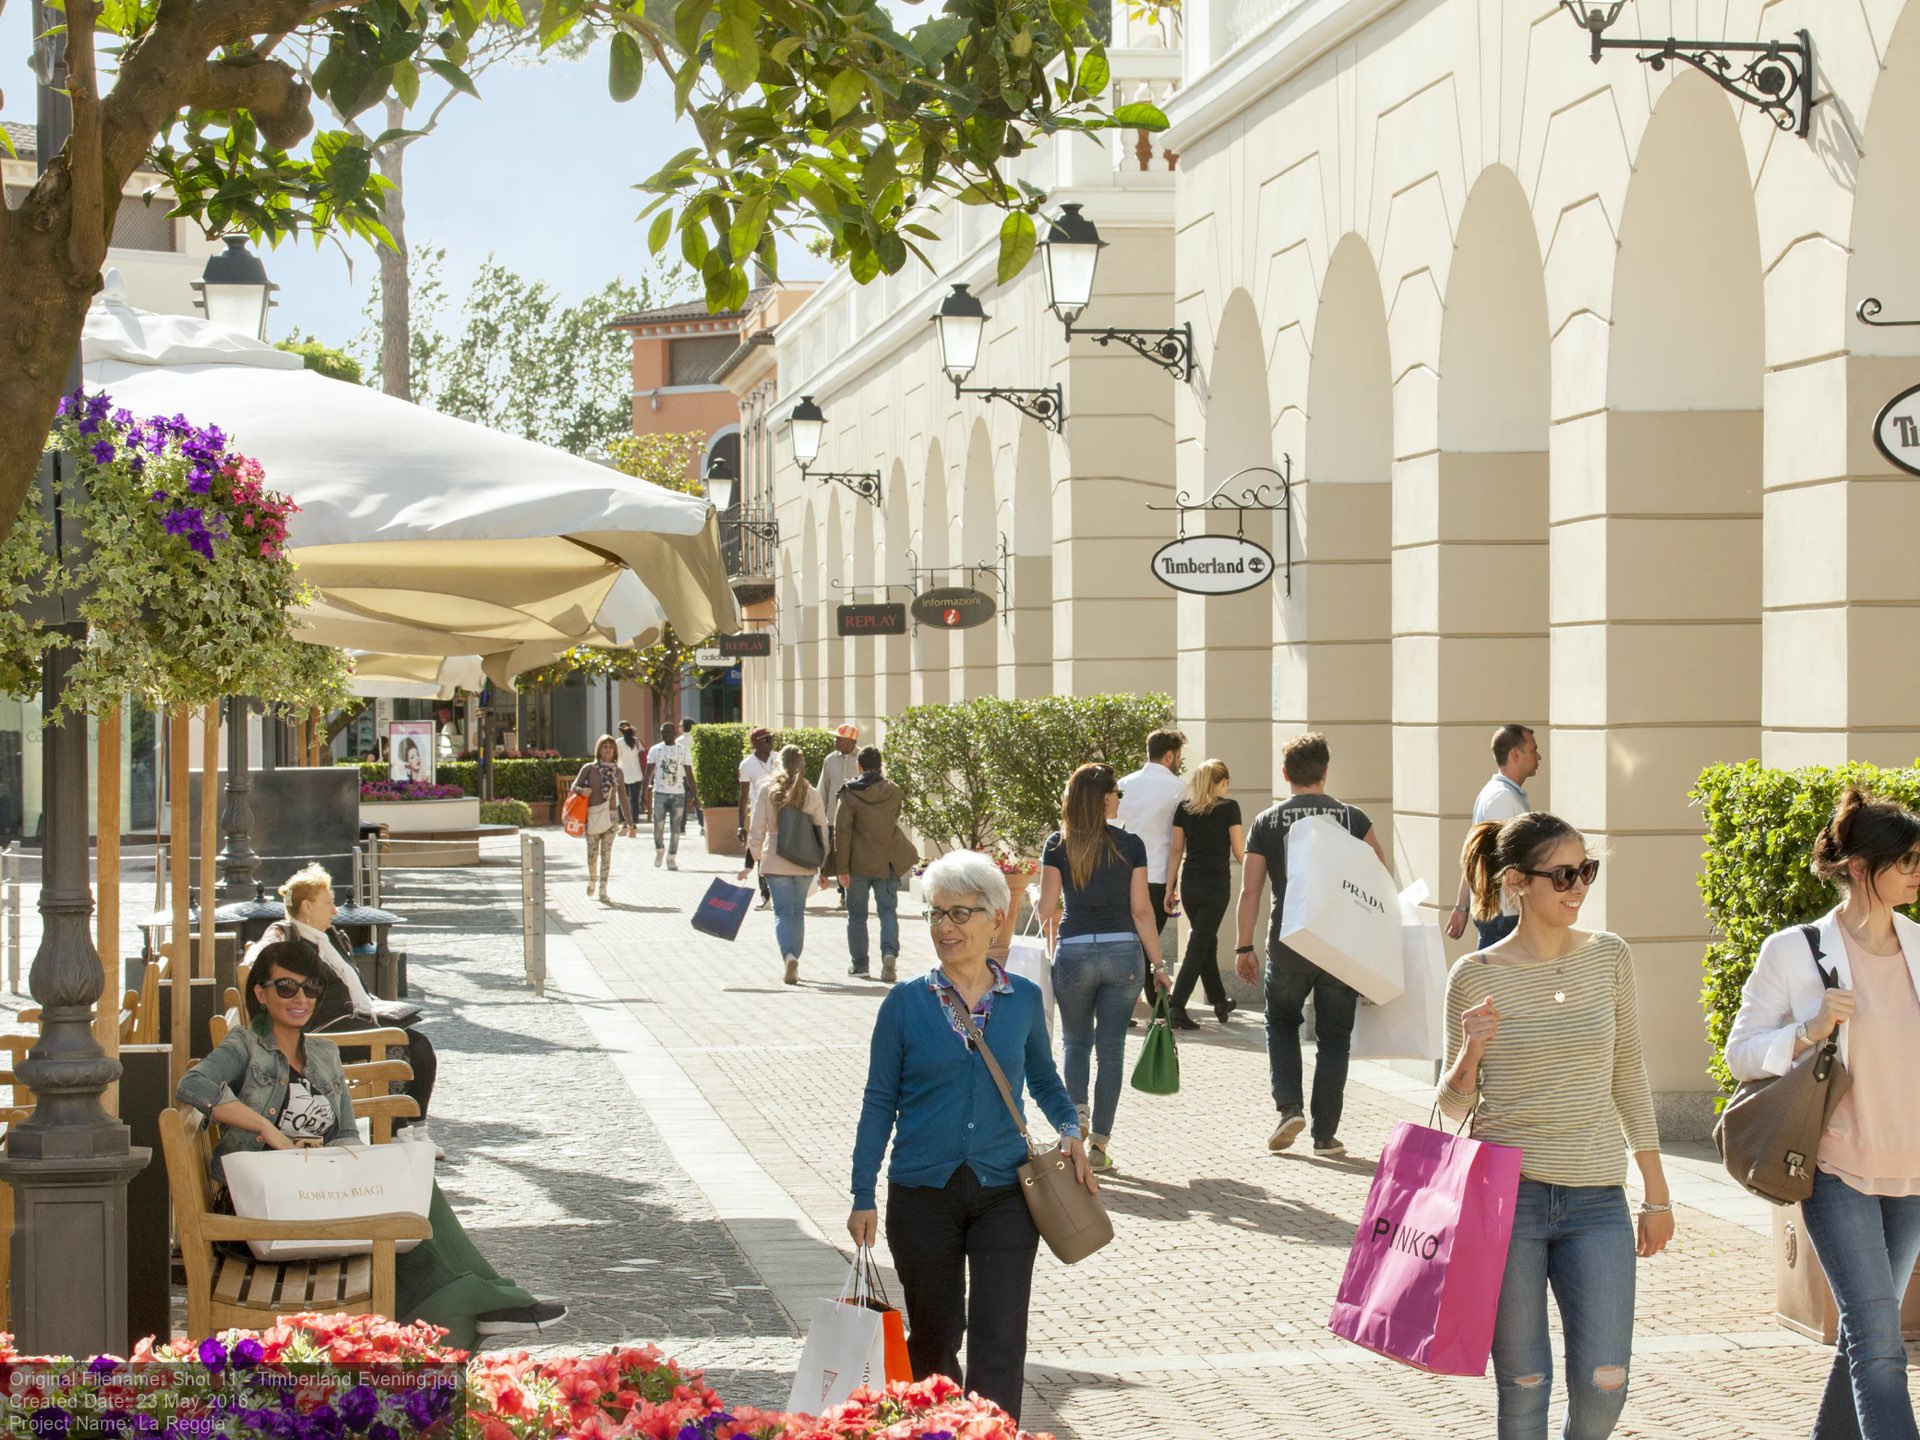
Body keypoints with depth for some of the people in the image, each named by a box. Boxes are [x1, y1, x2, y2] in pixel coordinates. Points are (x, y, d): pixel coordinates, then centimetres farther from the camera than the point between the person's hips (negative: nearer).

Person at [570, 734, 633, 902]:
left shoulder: (617, 771, 5)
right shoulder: (589, 768, -1)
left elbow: (622, 797, 10)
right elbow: (574, 786, 2)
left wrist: (629, 821, 10)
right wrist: (582, 790, -23)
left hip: (610, 815, 1)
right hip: (592, 816, -1)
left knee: (606, 852, -1)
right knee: (592, 852, 2)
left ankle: (603, 888, 4)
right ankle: (592, 879, 30)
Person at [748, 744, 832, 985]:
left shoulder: (768, 790, -5)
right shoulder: (812, 793, -1)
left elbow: (757, 829, -5)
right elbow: (822, 832, 2)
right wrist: (824, 868, 10)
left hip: (775, 862, -2)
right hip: (805, 864, 2)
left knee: (782, 911, 2)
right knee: (798, 911, 15)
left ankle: (789, 956, -22)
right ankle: (793, 962, 19)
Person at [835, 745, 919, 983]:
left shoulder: (850, 794, -10)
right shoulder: (893, 792, 0)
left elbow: (841, 831, -11)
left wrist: (842, 868, -8)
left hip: (859, 864, -2)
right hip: (887, 863, 2)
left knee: (857, 914, 12)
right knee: (888, 911, 5)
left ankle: (859, 963, 16)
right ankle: (889, 952, -19)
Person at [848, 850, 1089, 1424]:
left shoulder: (1023, 999, 3)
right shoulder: (906, 1002, -2)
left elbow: (1042, 1077, 19)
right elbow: (880, 1101, 0)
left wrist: (1069, 1128, -1)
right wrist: (864, 1197, -3)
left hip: (1004, 1192, 0)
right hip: (922, 1194, 0)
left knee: (999, 1341, -9)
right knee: (934, 1335, 12)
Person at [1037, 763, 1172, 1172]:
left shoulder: (1057, 845, -2)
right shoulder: (1130, 845, -2)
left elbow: (1046, 909, -2)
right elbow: (1141, 910, -3)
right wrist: (1158, 963, 4)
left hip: (1074, 953, 0)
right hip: (1123, 951, 0)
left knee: (1075, 1042, 17)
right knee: (1111, 1047, 6)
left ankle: (1076, 1116, -3)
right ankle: (1099, 1142, 5)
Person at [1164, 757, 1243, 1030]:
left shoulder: (1183, 807, 5)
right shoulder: (1228, 807, -5)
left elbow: (1176, 850, 6)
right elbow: (1240, 853, -5)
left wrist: (1170, 888, 10)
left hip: (1189, 885, 4)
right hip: (1217, 884, -4)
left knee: (1205, 940, 20)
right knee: (1199, 945, -3)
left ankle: (1219, 1002, 32)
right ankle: (1177, 1007, -13)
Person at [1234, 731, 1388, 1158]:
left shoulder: (1265, 822, 0)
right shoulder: (1353, 819, 0)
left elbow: (1250, 891, 0)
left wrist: (1244, 947, 5)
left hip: (1287, 943, 0)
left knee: (1281, 1024, 20)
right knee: (1334, 1037, 8)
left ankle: (1289, 1107, 2)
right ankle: (1325, 1135, 8)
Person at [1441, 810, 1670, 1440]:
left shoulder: (1608, 957, 3)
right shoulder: (1476, 977, -4)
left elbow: (1629, 1076, 12)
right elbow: (1454, 1107, 3)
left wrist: (1656, 1193, 13)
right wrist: (1471, 1053, -18)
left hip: (1596, 1199, 2)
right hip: (1506, 1196, -2)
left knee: (1603, 1385, -3)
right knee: (1522, 1384, 2)